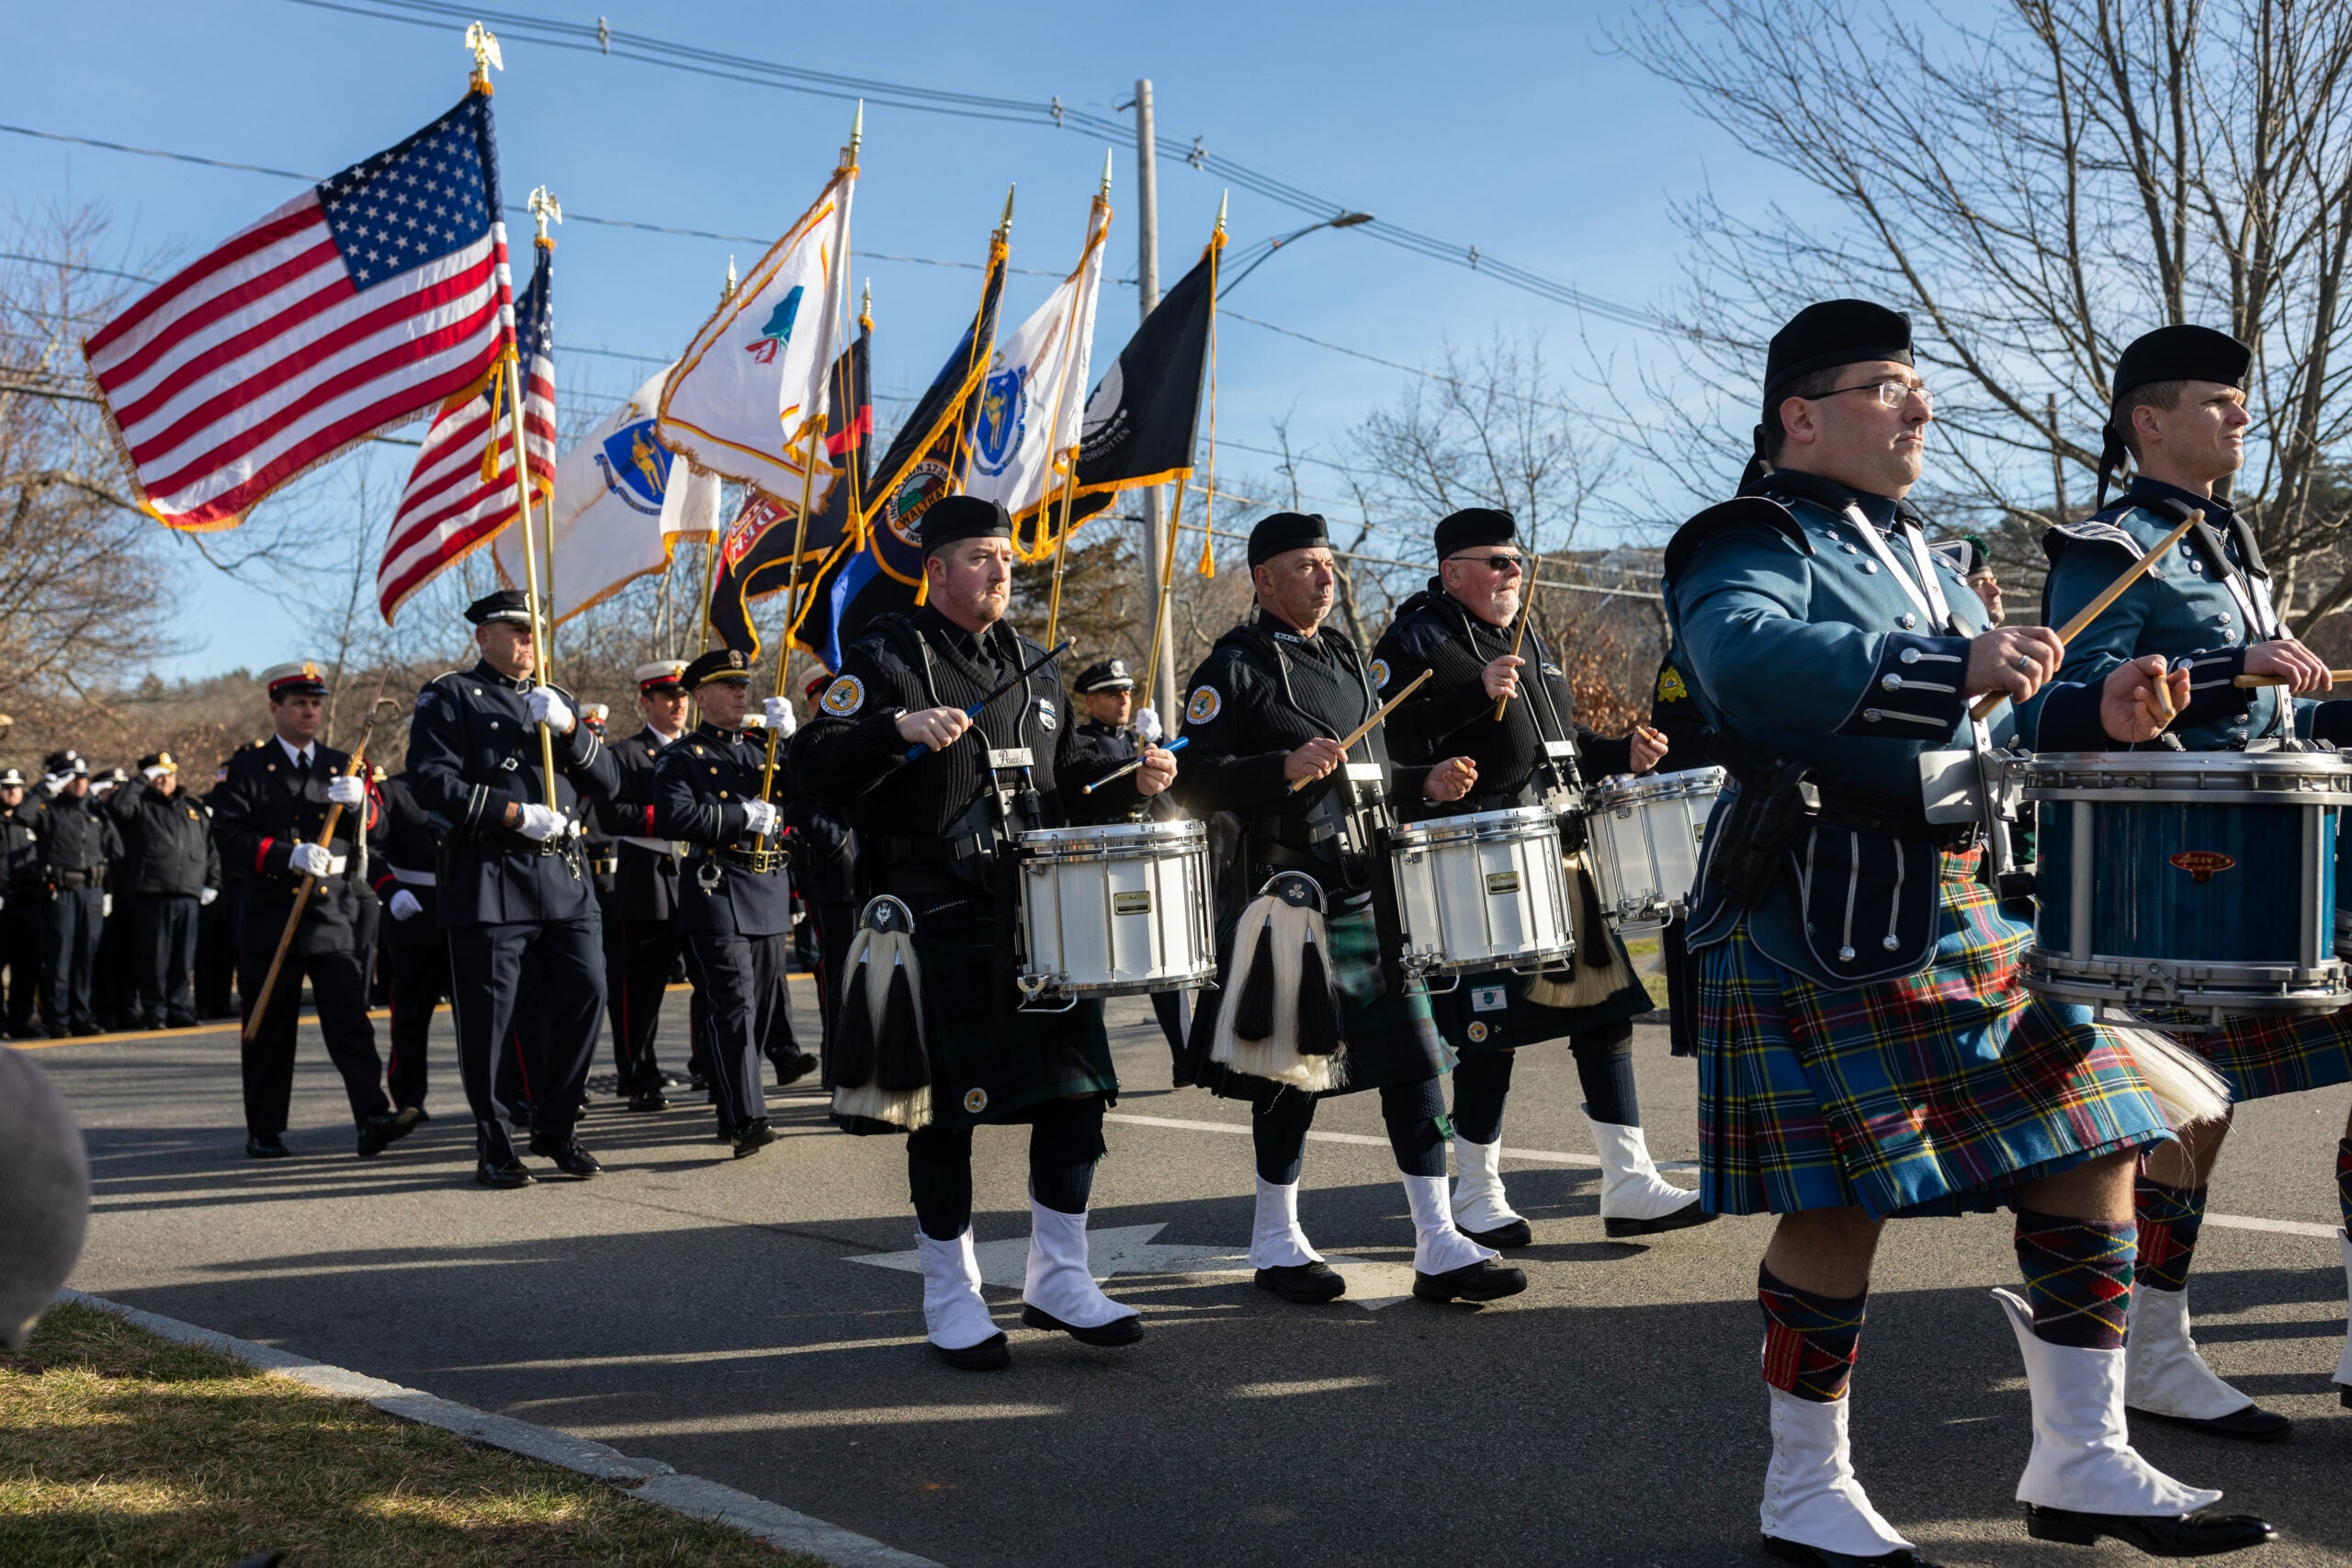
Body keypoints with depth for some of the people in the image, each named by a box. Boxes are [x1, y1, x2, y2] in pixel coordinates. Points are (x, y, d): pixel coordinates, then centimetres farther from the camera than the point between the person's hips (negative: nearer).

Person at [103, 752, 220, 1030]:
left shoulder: (194, 808, 20)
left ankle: (180, 1008, 10)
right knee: (154, 957, -2)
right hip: (149, 895, -3)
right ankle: (154, 1010, 6)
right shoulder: (141, 806, 8)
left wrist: (212, 882, 16)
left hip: (188, 895, 3)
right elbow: (117, 806, -15)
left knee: (184, 958, 4)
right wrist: (143, 778, -8)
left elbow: (211, 847, 23)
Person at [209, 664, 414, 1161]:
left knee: (350, 1019, -9)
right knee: (269, 1030, 6)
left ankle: (373, 1119, -17)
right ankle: (265, 1132, 16)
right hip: (271, 918, -1)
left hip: (337, 916, 1)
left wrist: (358, 803, -17)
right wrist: (287, 855, -20)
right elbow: (228, 836, -6)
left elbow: (374, 830, 6)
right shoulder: (247, 768, 5)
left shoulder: (342, 766, 14)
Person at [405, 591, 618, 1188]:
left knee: (585, 994, 1)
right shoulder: (450, 697, 4)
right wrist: (516, 814, -14)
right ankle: (494, 1148, 10)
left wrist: (568, 727, -5)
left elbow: (606, 780, 13)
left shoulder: (555, 701, 21)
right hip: (490, 882, -5)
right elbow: (432, 781, -9)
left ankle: (555, 1127, 16)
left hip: (566, 876, 5)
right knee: (486, 1018, -1)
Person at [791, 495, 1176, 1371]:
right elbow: (815, 766, -14)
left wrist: (1131, 781, 7)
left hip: (1036, 913, 6)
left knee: (1076, 1084, 4)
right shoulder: (886, 659, -3)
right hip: (936, 926, -6)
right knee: (948, 1103, 1)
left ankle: (1058, 1278, 19)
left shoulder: (1033, 667, 17)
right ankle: (950, 1297, 16)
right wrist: (898, 728, -29)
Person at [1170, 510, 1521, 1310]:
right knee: (1294, 1066, 1)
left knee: (1415, 1057, 2)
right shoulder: (1235, 666, -6)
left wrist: (1425, 782, 9)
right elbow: (1197, 779, -13)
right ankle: (1276, 1242, 19)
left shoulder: (1348, 657, 17)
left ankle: (1438, 1244, 7)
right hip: (1288, 899, -7)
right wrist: (1286, 767, -25)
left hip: (1370, 892, 7)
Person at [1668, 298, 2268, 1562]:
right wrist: (1958, 667, -33)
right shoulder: (1755, 544, -6)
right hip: (1827, 925, -9)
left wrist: (2096, 718, 5)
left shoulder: (1914, 553, 22)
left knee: (2088, 1148, 7)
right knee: (1842, 1204, -5)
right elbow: (1746, 658, -30)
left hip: (1968, 912, 9)